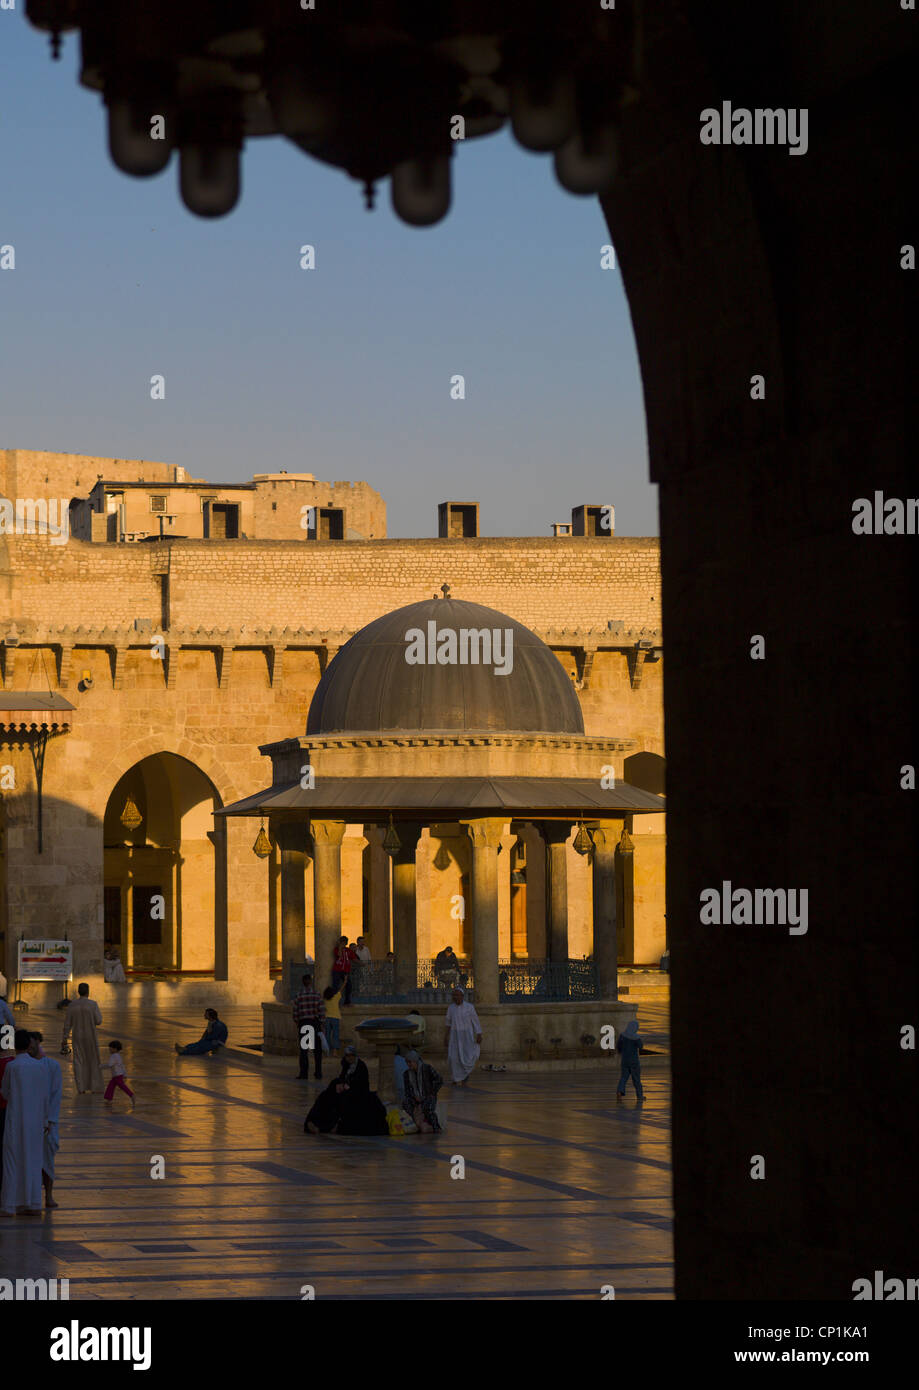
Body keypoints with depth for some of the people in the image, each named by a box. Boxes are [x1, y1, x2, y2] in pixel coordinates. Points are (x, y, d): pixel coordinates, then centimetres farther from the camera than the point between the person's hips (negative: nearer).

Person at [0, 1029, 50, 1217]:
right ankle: (34, 1204, 8)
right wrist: (44, 1122, 15)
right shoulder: (40, 1067, 3)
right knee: (33, 1162, 10)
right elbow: (45, 1098, 6)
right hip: (36, 1122, 4)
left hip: (15, 1122, -4)